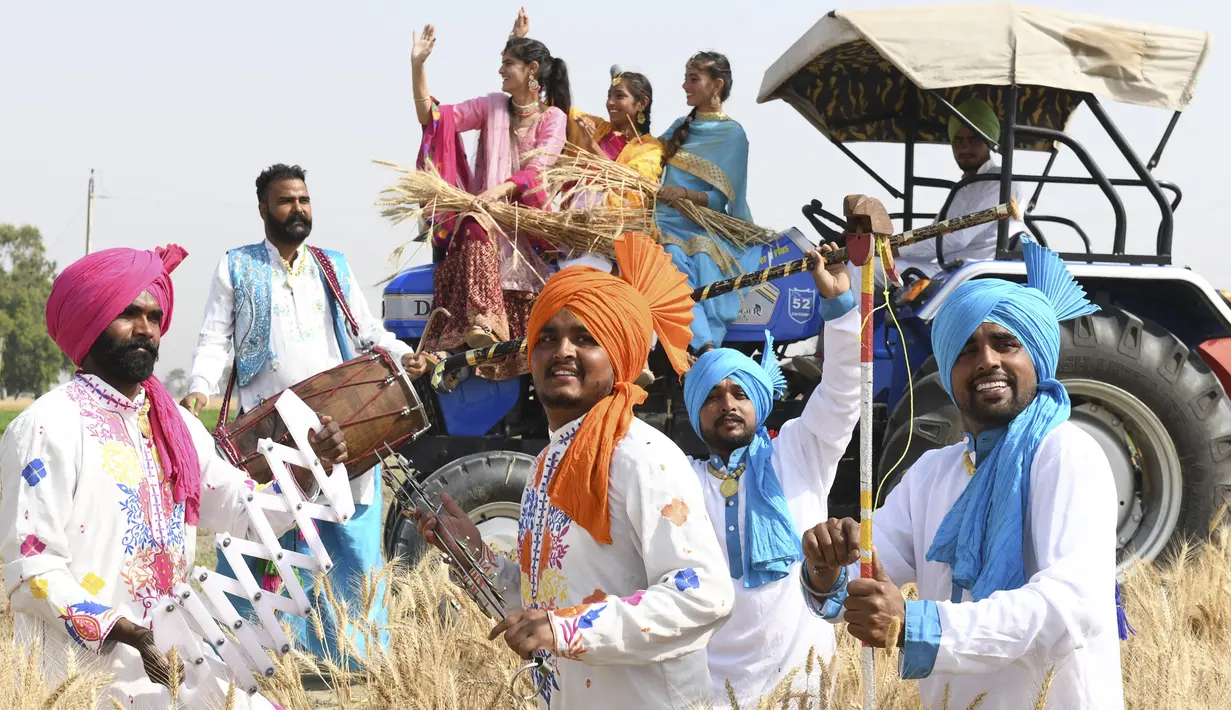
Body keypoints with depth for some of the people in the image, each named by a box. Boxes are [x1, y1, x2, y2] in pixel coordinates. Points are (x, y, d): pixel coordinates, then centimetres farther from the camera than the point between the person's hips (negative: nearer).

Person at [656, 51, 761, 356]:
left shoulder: (732, 134, 4)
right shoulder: (680, 128, 22)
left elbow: (721, 198, -5)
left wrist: (685, 194, -22)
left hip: (708, 227, -3)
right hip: (670, 224, 3)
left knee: (704, 260, -37)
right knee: (676, 258, -32)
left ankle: (702, 354, -46)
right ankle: (705, 348, -50)